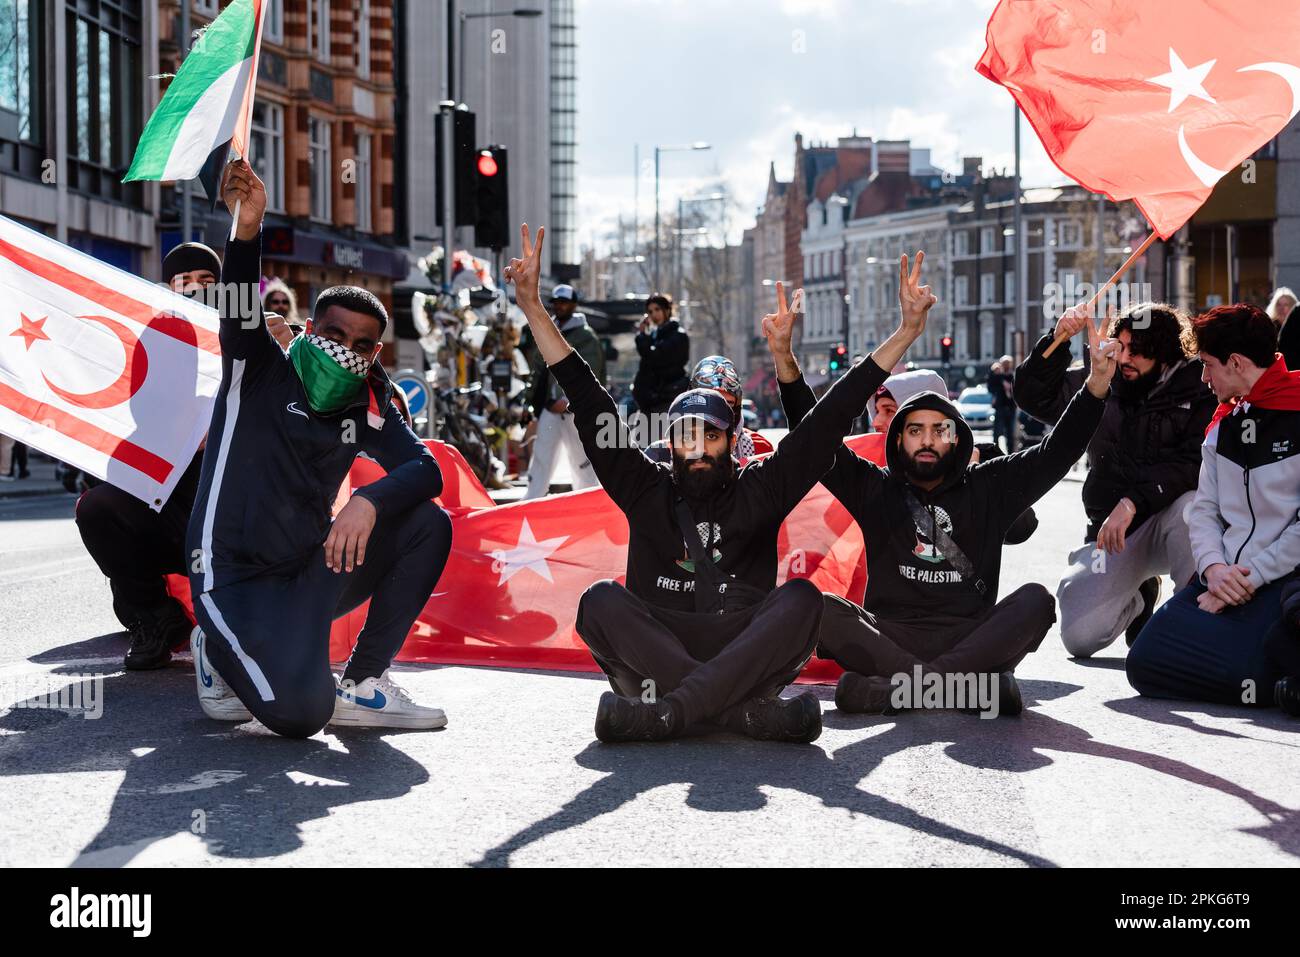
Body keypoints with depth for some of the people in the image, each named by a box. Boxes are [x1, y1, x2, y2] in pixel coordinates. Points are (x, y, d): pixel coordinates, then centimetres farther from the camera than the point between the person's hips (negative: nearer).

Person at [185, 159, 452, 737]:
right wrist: (247, 231, -44)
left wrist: (369, 502, -30)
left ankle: (363, 685, -2)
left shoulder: (367, 409, 5)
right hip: (235, 576, -5)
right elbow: (240, 317, -26)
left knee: (428, 524, -12)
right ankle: (219, 652, 10)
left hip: (309, 573, 6)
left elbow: (426, 470, -9)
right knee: (300, 715, -26)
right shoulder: (262, 372, -5)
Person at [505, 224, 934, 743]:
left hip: (745, 651, 0)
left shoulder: (761, 489, 10)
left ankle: (666, 713, -38)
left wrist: (906, 332, 2)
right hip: (656, 645, 0)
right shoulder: (644, 489, 10)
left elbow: (831, 416, 5)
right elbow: (590, 405, 5)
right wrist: (532, 307, 1)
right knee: (600, 601, -27)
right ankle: (753, 711, -38)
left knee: (801, 598, -27)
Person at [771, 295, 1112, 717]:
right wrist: (785, 361, -8)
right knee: (824, 610, -28)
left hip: (970, 636, 0)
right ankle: (970, 684, -37)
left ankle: (890, 688, -36)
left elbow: (1057, 452, 6)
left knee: (1035, 600, -27)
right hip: (890, 637, 0)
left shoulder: (988, 487, 14)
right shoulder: (875, 489, 13)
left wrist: (1097, 382, -7)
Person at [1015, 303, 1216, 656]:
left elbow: (1194, 465, -20)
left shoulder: (1197, 392, -8)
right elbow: (1034, 397, 1)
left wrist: (1133, 502, -29)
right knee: (1079, 638, -10)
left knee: (1189, 507, -40)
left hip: (1168, 518, -3)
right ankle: (1139, 598, 24)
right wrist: (1057, 341, -13)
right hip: (1111, 529, 4)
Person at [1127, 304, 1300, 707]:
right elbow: (1203, 508, 14)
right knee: (1145, 662, -9)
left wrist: (1249, 578, -13)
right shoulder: (1223, 422, 17)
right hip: (1223, 578, 8)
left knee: (1234, 673, -32)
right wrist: (1214, 567, -6)